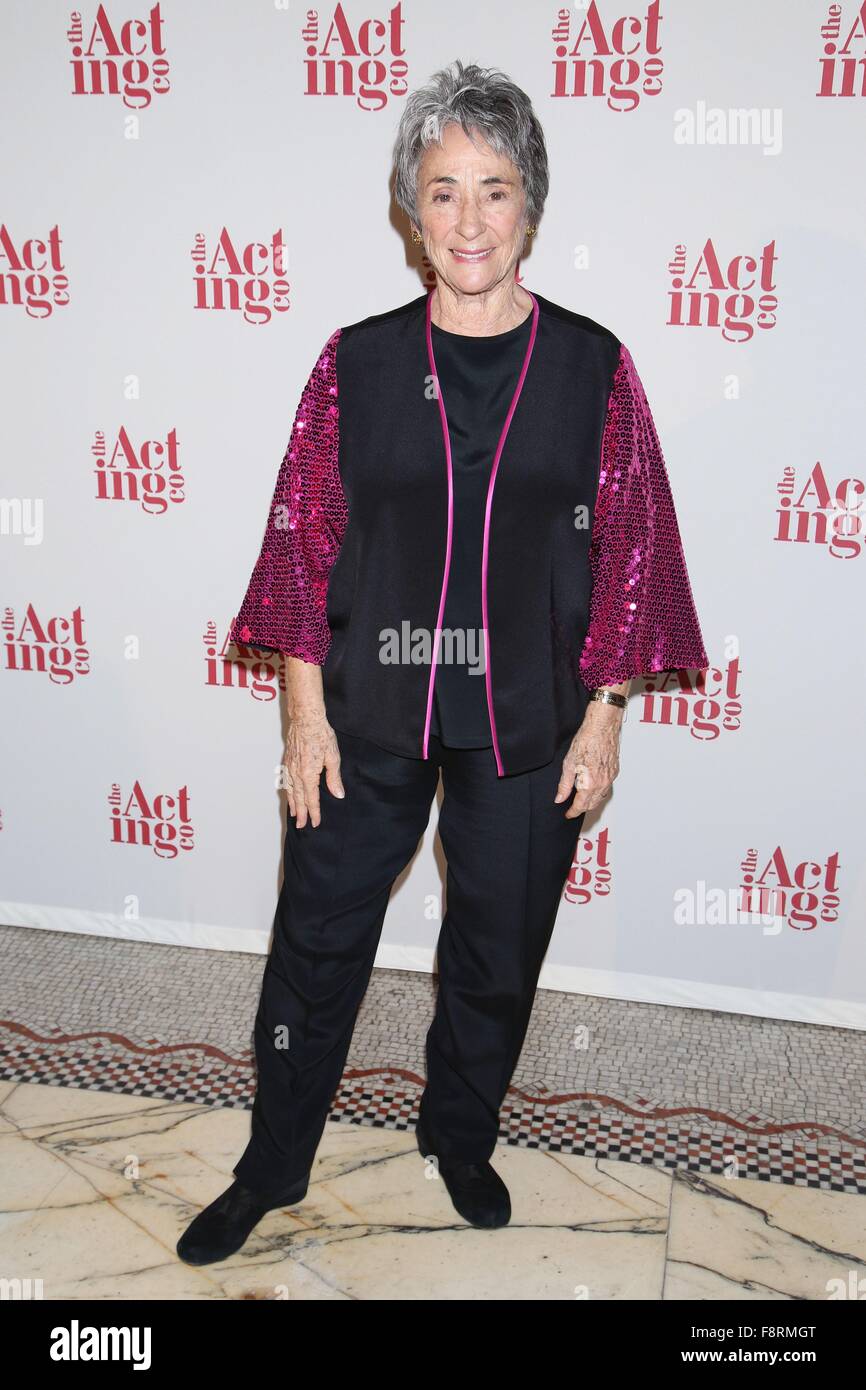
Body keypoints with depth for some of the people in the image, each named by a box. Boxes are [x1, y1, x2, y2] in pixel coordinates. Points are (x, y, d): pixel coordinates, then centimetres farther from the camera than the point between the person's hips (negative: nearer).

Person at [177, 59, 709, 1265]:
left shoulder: (593, 365, -3)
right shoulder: (357, 363, -2)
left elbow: (626, 551, -1)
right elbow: (307, 539, 0)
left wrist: (603, 719, -3)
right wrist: (307, 712, -3)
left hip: (525, 724, 0)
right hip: (370, 713, 0)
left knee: (498, 957, 16)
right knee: (317, 940, 12)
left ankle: (461, 1138, 44)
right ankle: (273, 1168, 36)